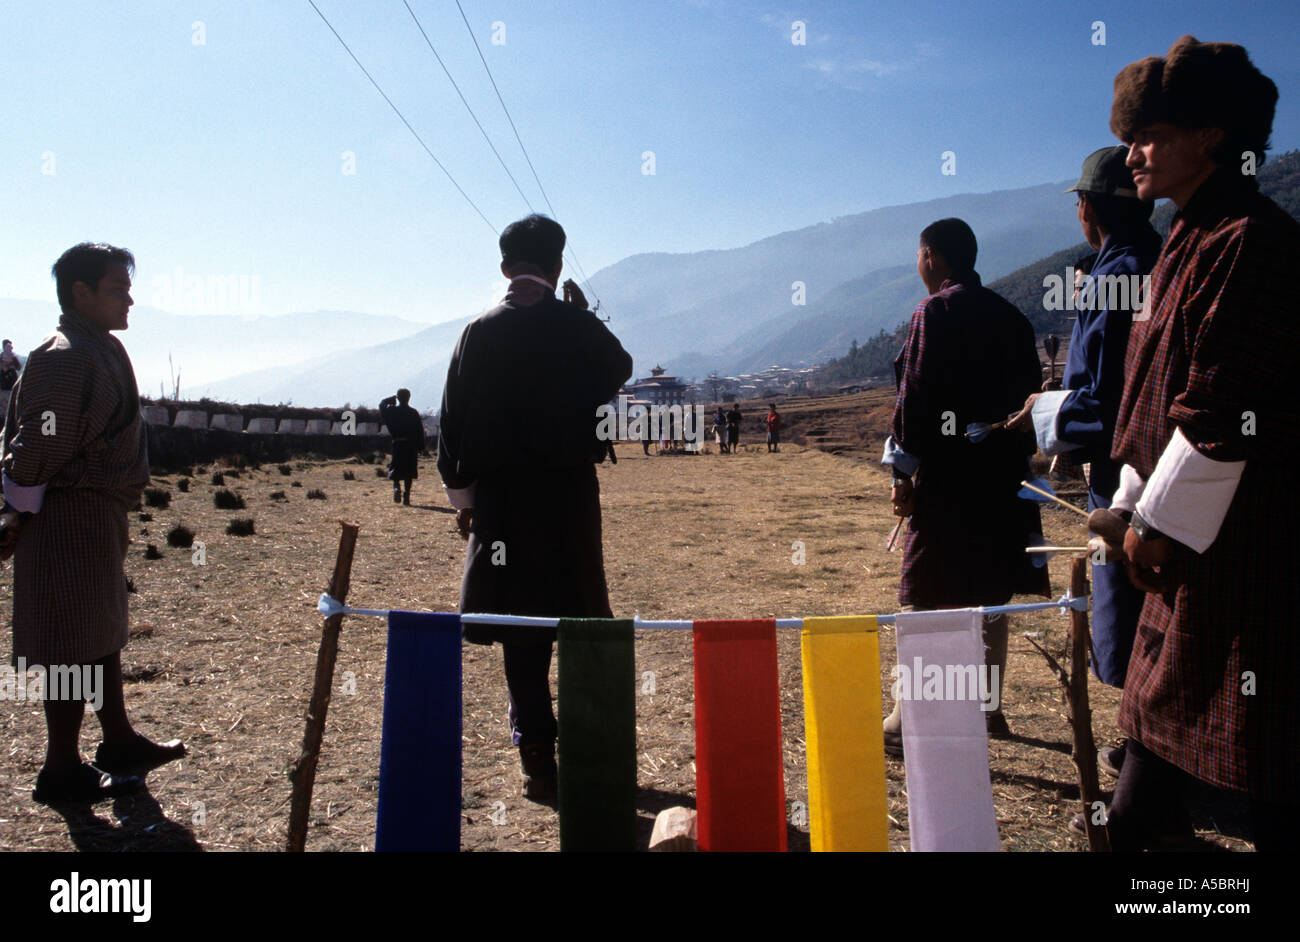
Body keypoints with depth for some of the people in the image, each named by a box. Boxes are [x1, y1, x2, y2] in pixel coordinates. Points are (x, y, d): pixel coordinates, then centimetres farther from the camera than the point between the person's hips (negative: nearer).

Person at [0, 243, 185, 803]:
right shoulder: (63, 357, -18)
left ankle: (118, 741, 32)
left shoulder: (103, 351, 13)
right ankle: (62, 772, 12)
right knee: (74, 643, -1)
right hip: (70, 518, -10)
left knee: (104, 631, 18)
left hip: (99, 515, 10)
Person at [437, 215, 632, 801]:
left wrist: (463, 497, 11)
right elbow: (618, 374, 16)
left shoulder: (479, 333, 0)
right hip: (570, 494, 0)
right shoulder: (578, 327, -3)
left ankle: (539, 761, 9)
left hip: (500, 498, 1)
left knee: (522, 635, 6)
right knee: (583, 624, 11)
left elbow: (453, 423, 2)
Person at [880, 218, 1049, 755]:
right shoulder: (1011, 316, 15)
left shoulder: (935, 313, -8)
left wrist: (903, 473, -10)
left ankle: (911, 720, -3)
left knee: (929, 597, -5)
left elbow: (916, 396, -14)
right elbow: (1029, 390, 15)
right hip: (1004, 474, 8)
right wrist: (1018, 457, 20)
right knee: (990, 596, 14)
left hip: (949, 477, -7)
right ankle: (987, 708, 23)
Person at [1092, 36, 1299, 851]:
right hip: (1186, 528, 10)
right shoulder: (1187, 241, 15)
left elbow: (1225, 408, -20)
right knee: (1163, 691, 19)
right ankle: (1140, 825, 33)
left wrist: (1159, 520, -16)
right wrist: (1132, 503, 16)